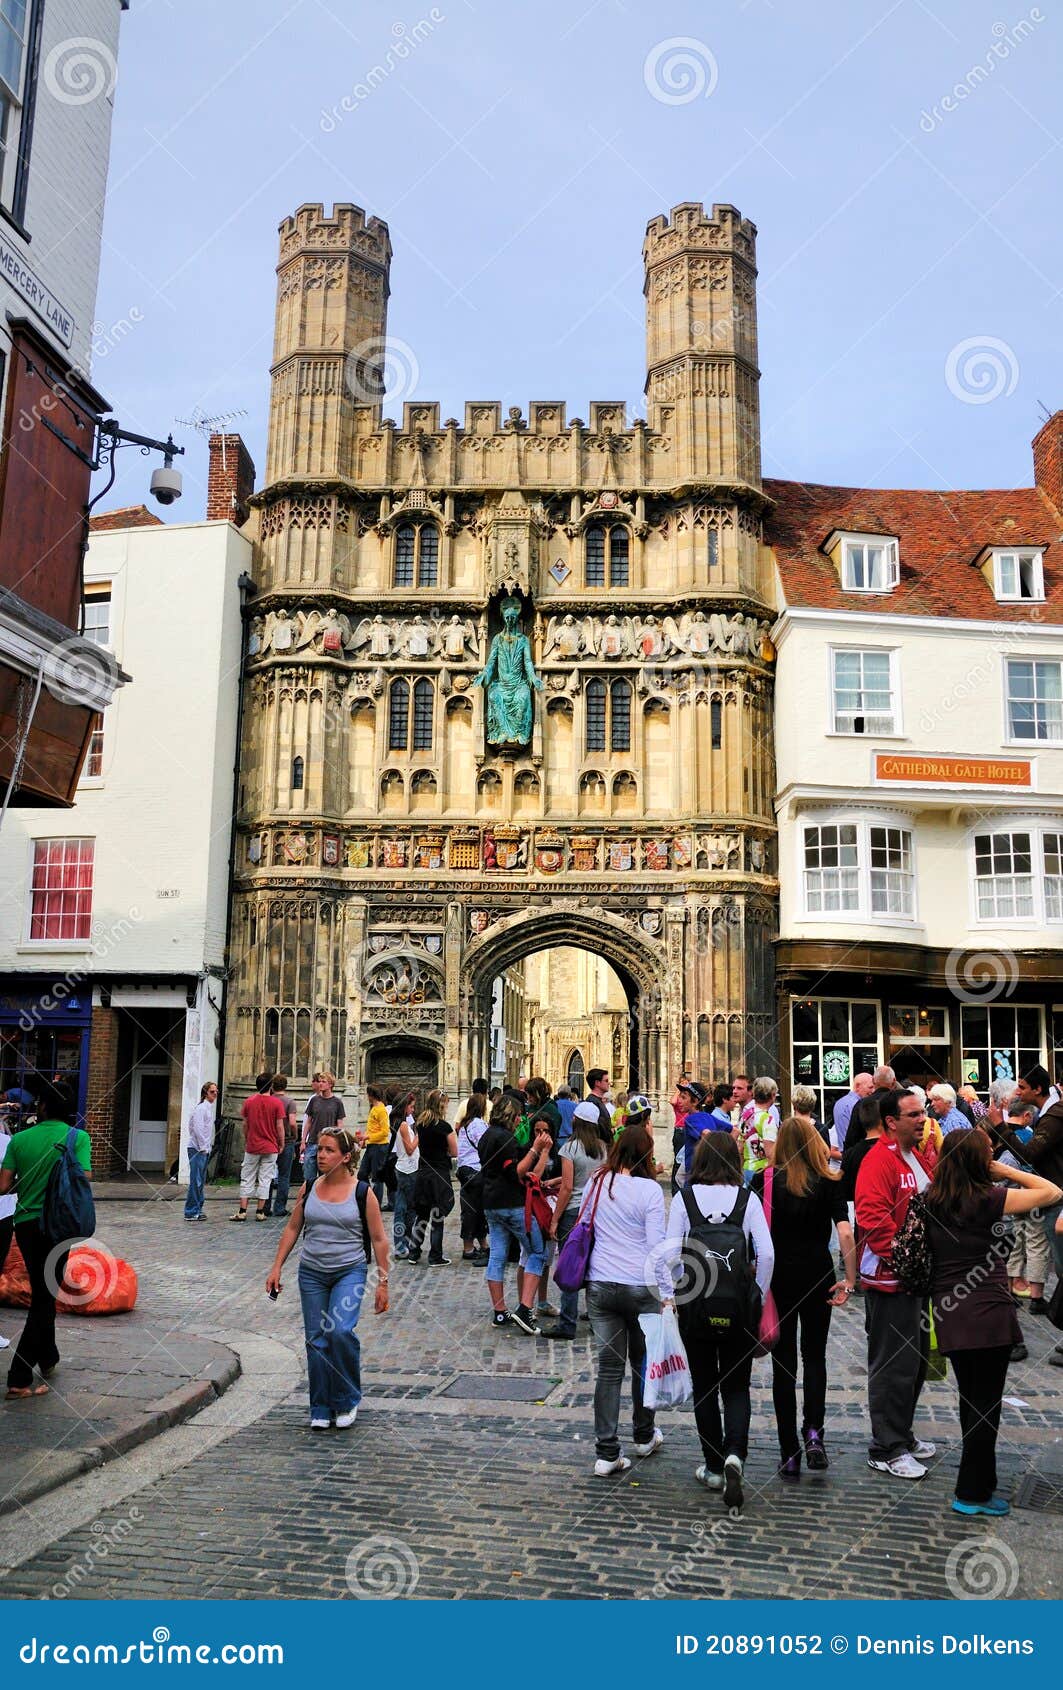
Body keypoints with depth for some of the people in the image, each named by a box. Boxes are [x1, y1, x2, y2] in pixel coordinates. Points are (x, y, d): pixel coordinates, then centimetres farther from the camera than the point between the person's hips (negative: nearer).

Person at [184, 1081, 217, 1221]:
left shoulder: (210, 1108, 16)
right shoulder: (201, 1108, -12)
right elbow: (197, 1128, -18)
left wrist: (208, 1147, 15)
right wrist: (203, 1147, -15)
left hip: (205, 1149, 9)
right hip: (197, 1149, -9)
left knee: (201, 1181, 12)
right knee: (196, 1181, -7)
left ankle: (197, 1210, 18)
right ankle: (191, 1212, -4)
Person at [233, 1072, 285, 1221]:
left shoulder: (249, 1102, -1)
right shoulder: (276, 1103, -8)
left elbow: (245, 1124, 5)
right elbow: (279, 1126, -7)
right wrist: (281, 1144, 5)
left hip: (252, 1147, 1)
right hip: (270, 1148, -1)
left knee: (247, 1179, 9)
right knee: (264, 1180, 5)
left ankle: (242, 1211, 7)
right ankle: (260, 1212, 6)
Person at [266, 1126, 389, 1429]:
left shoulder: (362, 1192, -7)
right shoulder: (309, 1188, 2)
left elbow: (379, 1240, -3)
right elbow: (292, 1229, 11)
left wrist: (383, 1282, -5)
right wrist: (276, 1268, 5)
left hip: (350, 1271, -4)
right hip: (312, 1273, 4)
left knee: (340, 1330, -21)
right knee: (316, 1340, 4)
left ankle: (348, 1401, 1)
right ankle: (321, 1409, 19)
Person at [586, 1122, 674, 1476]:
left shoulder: (596, 1184, 3)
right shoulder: (649, 1190, -12)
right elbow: (656, 1246, -12)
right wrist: (667, 1294, -7)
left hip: (599, 1285, 3)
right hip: (640, 1287, -3)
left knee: (609, 1367, 6)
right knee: (642, 1362, 17)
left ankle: (606, 1453, 6)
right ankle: (644, 1436, 34)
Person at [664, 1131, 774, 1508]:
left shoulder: (684, 1198, -5)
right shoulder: (748, 1199, -4)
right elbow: (767, 1253, -9)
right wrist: (758, 1297, 4)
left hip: (694, 1304, 0)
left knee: (704, 1388, 14)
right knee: (736, 1387, 11)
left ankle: (713, 1468, 20)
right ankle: (735, 1455, -10)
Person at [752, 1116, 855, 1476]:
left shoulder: (765, 1180, -4)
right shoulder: (830, 1183, -3)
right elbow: (845, 1233, -12)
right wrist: (850, 1281, -8)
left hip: (777, 1278, 0)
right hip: (818, 1278, 1)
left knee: (783, 1361, 8)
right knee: (814, 1356, 17)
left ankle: (789, 1453, 11)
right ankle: (813, 1433, -2)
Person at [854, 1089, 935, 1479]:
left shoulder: (917, 1158, 13)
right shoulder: (878, 1162, -18)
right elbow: (873, 1219, -26)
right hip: (889, 1282, -10)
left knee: (916, 1360, 19)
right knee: (893, 1366, -3)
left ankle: (902, 1435, 33)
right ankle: (885, 1450, 7)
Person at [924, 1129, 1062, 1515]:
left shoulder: (933, 1201, 3)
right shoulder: (987, 1199, -14)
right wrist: (1008, 1171, -2)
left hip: (949, 1315, 6)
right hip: (988, 1314, -6)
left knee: (970, 1399, 20)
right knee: (986, 1404, 4)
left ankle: (981, 1479, 33)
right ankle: (972, 1494, 11)